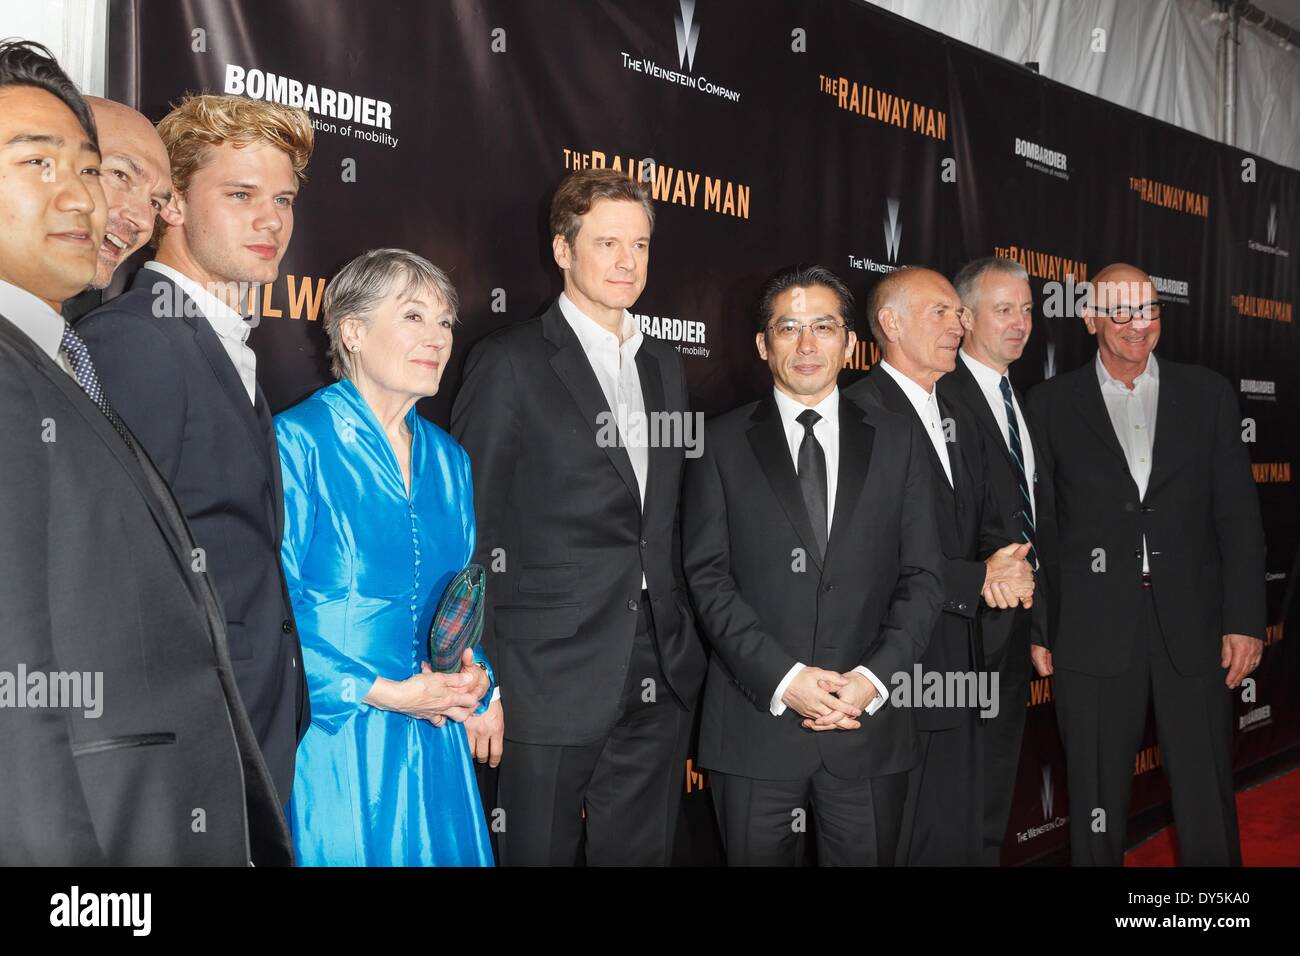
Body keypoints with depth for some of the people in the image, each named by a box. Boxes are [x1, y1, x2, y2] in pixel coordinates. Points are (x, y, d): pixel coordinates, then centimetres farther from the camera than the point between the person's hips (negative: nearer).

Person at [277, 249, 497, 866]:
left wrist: (472, 674, -4)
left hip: (433, 744, 6)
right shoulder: (298, 440, -10)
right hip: (331, 741, -5)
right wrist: (383, 692, -16)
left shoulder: (448, 459, 10)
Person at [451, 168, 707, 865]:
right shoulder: (510, 363, -6)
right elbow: (471, 531, -7)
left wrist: (684, 648, 11)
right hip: (552, 681, -5)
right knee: (541, 853, 7)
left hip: (659, 685, 6)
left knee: (641, 853, 14)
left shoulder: (664, 365, 14)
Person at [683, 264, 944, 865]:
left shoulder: (898, 441, 8)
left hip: (869, 726, 1)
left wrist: (874, 677, -10)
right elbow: (709, 577, -4)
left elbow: (922, 576, 4)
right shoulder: (722, 444, 3)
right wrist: (783, 678, -14)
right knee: (757, 858, 9)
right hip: (755, 723, -1)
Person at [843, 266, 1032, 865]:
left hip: (960, 671, 8)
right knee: (895, 845, 3)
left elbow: (986, 527, 16)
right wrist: (978, 580, -16)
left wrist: (1011, 567, -7)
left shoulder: (958, 422, 17)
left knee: (959, 841, 16)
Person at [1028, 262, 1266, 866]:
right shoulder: (1052, 405, 3)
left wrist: (1245, 619, 0)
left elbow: (1238, 515, 6)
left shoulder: (1208, 395, 7)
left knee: (1208, 802, 9)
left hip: (1194, 631, 1)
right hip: (1093, 633, -1)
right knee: (1097, 807, 9)